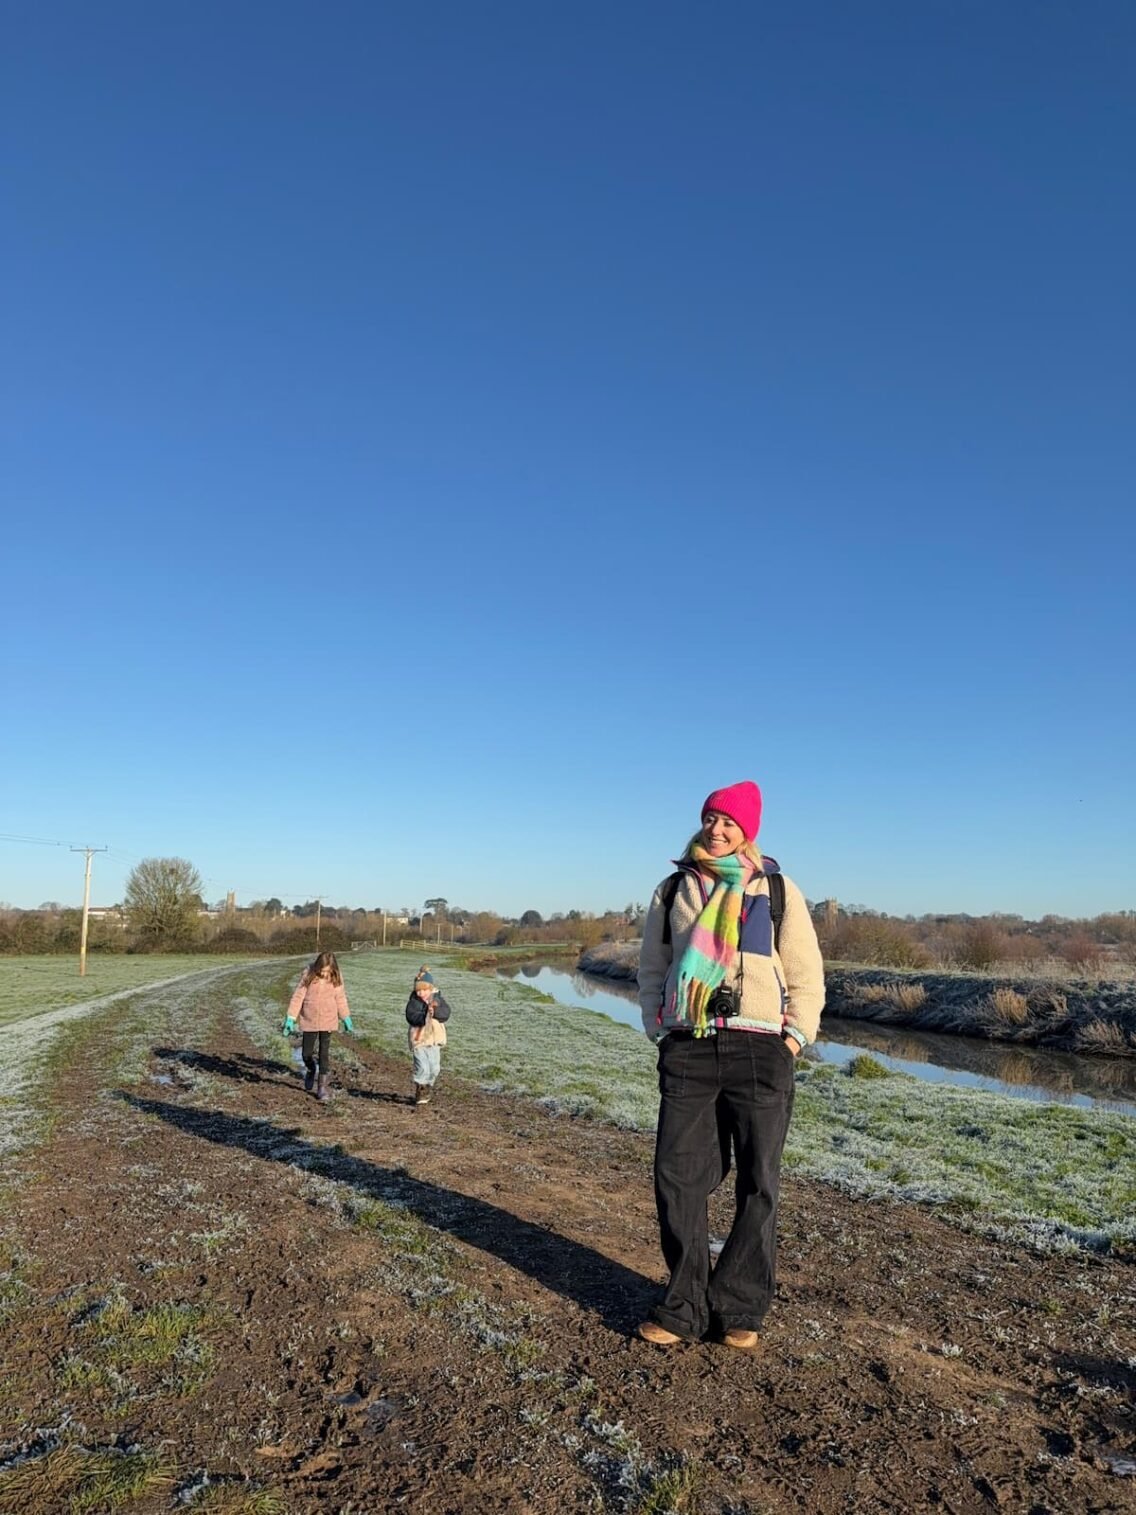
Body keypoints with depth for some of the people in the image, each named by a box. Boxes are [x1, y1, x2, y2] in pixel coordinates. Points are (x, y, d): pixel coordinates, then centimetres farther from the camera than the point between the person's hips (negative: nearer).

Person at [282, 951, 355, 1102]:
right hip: (309, 1021, 0)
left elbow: (340, 998, 5)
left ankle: (323, 1085, 7)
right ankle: (311, 1070, 41)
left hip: (328, 1021, 0)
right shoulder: (308, 975, -12)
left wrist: (346, 1018, 12)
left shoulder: (336, 978, -7)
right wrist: (290, 1018, -11)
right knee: (307, 1053, 9)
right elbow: (298, 996, -8)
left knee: (324, 1053, -2)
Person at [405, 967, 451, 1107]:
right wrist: (425, 1016, -36)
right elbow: (411, 1017, -23)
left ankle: (428, 1089, 33)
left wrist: (435, 1011, -28)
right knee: (422, 1067, -15)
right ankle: (420, 1093, -2)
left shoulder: (438, 999, 1)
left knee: (434, 1068, 12)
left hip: (435, 1040, 4)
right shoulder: (413, 1002, -8)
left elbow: (445, 1013, -11)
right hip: (419, 1039, -4)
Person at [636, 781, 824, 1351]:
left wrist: (794, 1041, -3)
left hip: (759, 1049, -1)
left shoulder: (777, 890, 6)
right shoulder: (673, 890, 11)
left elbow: (807, 976, 6)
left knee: (757, 1185, 4)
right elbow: (652, 968, 16)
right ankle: (685, 1305, 13)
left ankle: (738, 1310, 17)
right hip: (687, 1049, 2)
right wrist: (659, 1032, 6)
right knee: (677, 1176, 0)